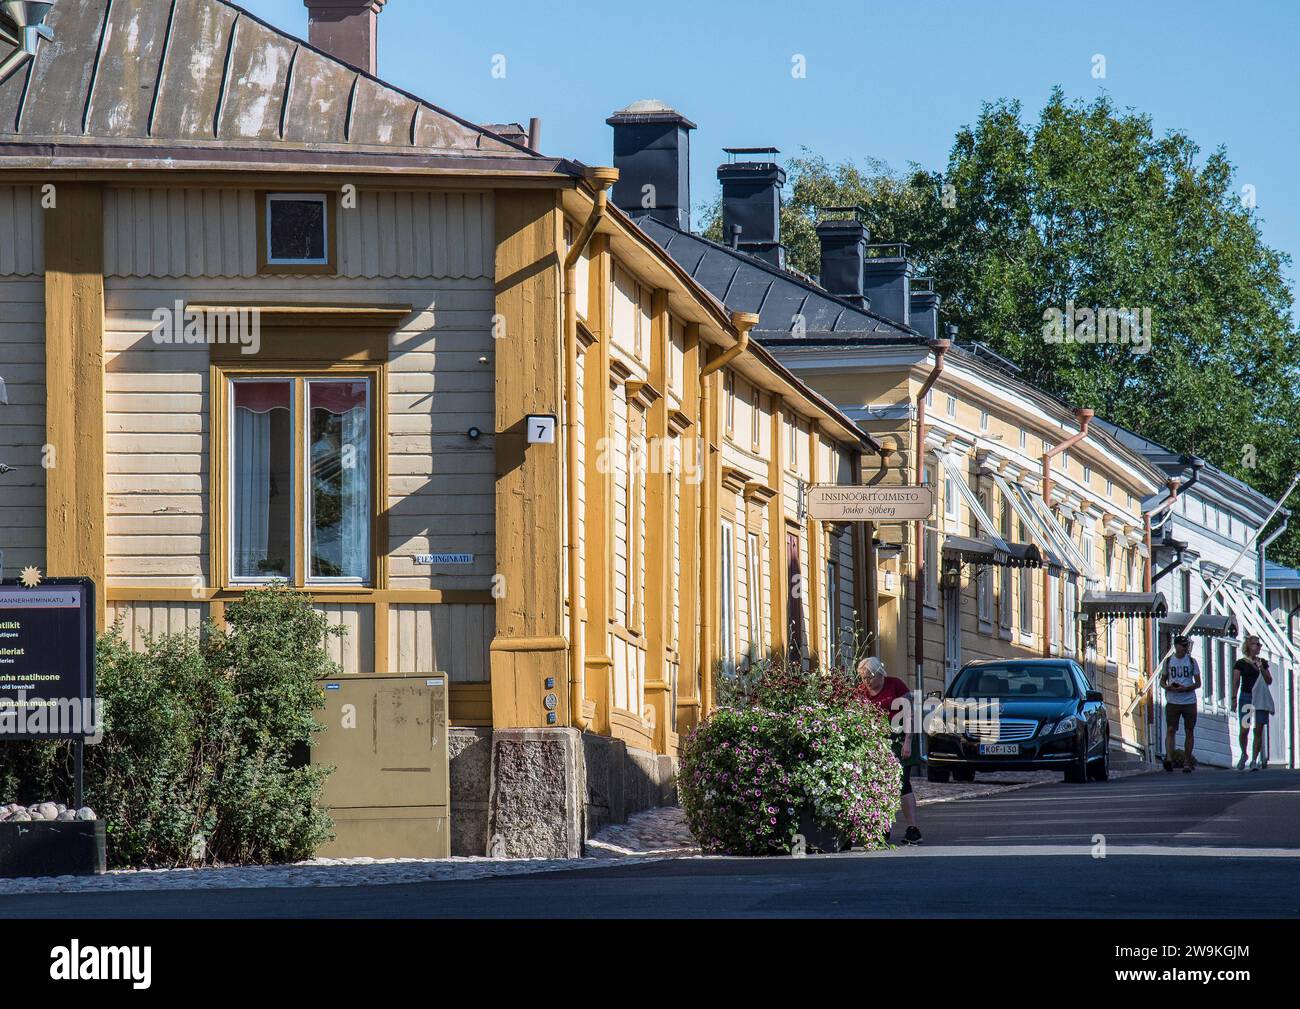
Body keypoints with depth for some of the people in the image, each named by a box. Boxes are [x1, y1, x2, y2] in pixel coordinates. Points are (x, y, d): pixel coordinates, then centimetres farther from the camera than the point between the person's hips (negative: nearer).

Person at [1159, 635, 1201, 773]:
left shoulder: (1191, 661, 6)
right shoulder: (1168, 661, 8)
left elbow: (1198, 683, 5)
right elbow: (1162, 681, 15)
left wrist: (1185, 688, -14)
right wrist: (1168, 687, -8)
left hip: (1189, 701, 0)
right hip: (1172, 702, 0)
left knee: (1189, 731, 4)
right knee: (1170, 730, -13)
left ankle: (1187, 762, 11)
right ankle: (1169, 758, -22)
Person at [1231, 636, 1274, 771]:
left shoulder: (1262, 662, 12)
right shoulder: (1240, 663, 2)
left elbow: (1269, 681, 12)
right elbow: (1236, 682, 1)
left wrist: (1262, 669, -5)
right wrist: (1234, 699, -8)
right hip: (1246, 697, -3)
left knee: (1258, 730, -3)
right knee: (1244, 730, -6)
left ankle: (1255, 760, 2)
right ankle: (1243, 755, 19)